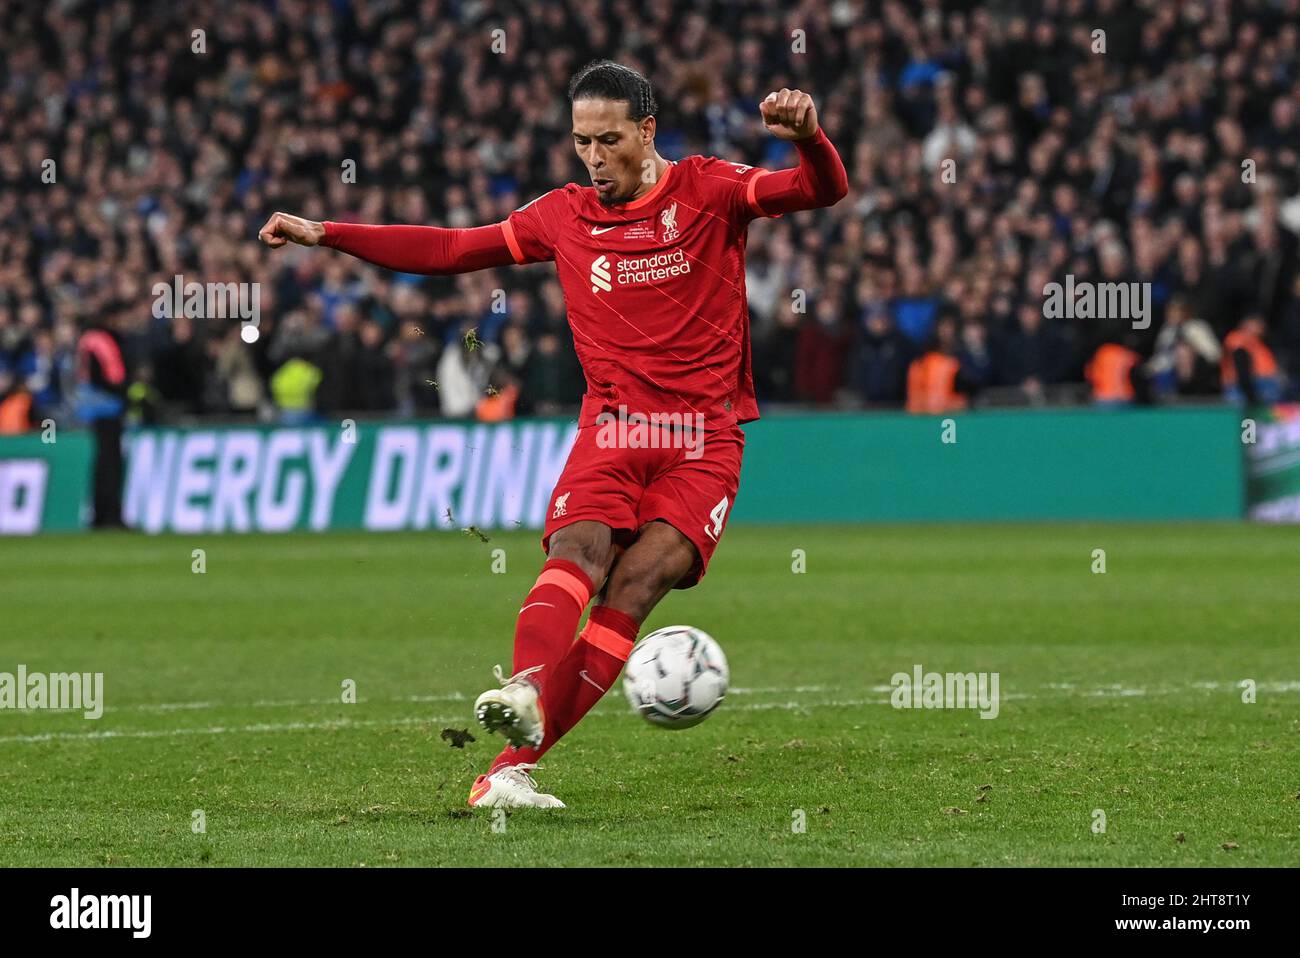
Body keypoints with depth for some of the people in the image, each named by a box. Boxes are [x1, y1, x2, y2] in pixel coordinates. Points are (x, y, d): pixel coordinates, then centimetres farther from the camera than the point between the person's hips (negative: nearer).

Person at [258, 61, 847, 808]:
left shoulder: (709, 191, 3)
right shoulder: (565, 215, 13)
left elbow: (824, 191, -6)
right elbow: (452, 250, 20)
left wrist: (808, 137, -29)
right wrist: (327, 235, 16)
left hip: (704, 443, -3)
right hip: (610, 431, 3)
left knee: (637, 583, -20)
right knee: (577, 550, -26)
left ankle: (516, 761, -27)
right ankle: (525, 693, -52)